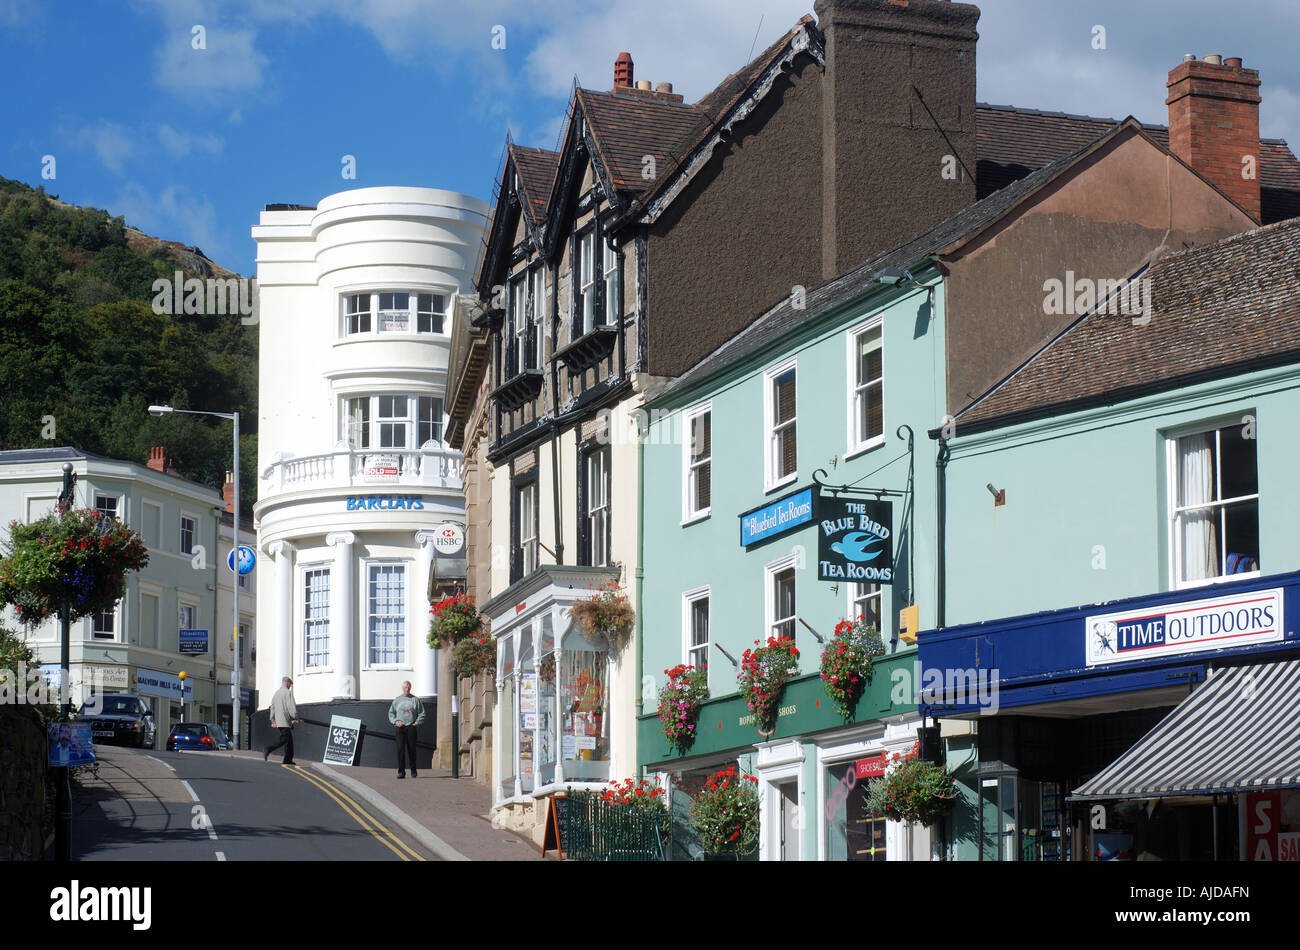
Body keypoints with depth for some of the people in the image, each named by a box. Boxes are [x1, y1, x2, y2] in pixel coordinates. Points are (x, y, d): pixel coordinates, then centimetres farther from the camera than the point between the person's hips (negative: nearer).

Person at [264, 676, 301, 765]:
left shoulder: (276, 692, 16)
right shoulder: (288, 692, -9)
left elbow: (272, 707, 19)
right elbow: (291, 707, -15)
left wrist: (273, 721, 24)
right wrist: (296, 718, -5)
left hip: (278, 721, 9)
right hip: (285, 721, -9)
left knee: (289, 740, 14)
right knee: (283, 740, -10)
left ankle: (288, 760, 13)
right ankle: (268, 750, -24)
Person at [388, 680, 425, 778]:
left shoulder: (415, 700, 8)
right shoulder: (397, 700, 12)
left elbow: (422, 713, 9)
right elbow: (391, 713, 15)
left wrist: (417, 722, -3)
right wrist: (396, 722, -1)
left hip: (411, 727, -1)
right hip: (400, 728, 1)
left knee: (412, 749, 1)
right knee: (400, 749, -7)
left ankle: (413, 771, 10)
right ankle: (401, 771, -7)